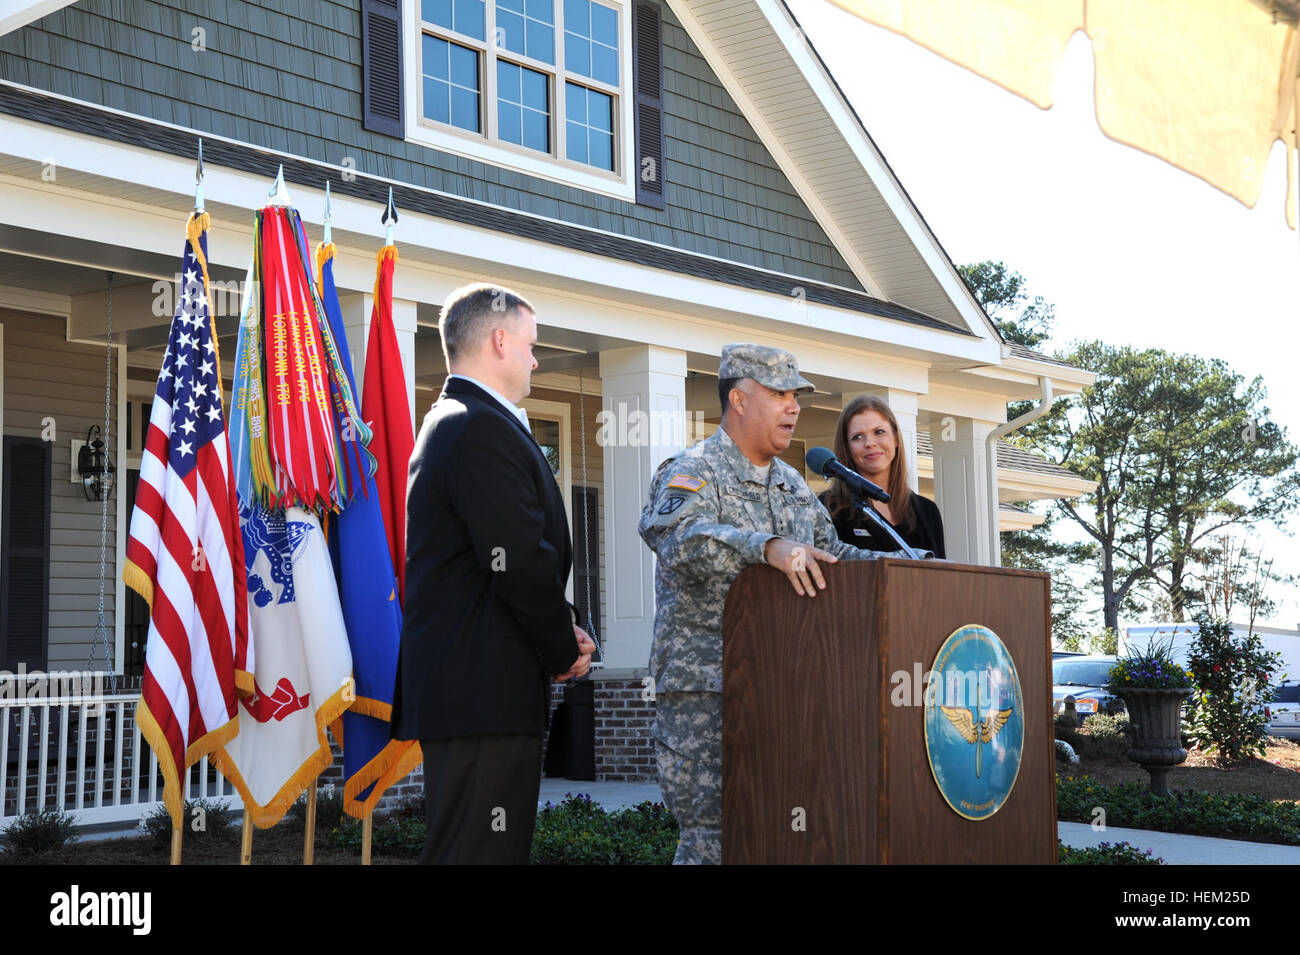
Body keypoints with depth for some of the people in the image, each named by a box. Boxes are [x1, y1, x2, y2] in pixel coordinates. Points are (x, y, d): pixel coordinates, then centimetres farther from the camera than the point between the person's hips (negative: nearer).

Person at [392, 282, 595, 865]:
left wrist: (560, 632, 10)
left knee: (494, 848, 16)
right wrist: (566, 651, -4)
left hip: (453, 685, 11)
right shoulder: (484, 429, -15)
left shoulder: (447, 424, 20)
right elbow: (521, 564, -21)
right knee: (481, 851, -8)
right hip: (485, 692, -11)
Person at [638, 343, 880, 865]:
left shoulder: (793, 485, 20)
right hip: (704, 688, -8)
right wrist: (769, 546, -41)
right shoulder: (693, 470, -7)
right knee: (713, 833, -8)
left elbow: (830, 555, 27)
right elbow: (684, 539, -27)